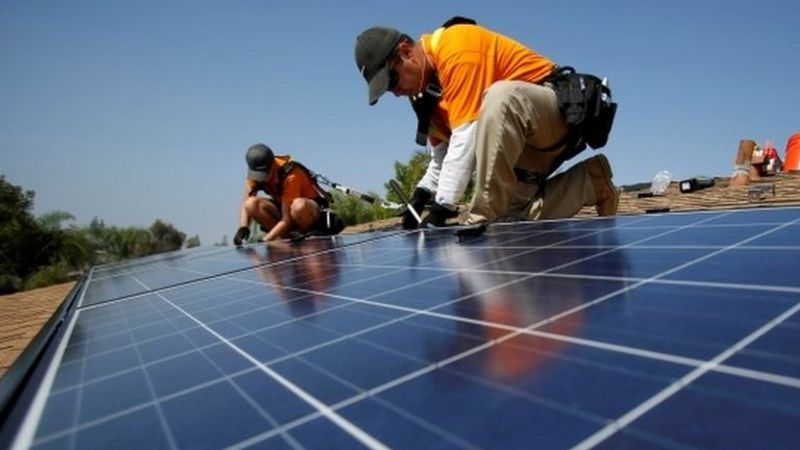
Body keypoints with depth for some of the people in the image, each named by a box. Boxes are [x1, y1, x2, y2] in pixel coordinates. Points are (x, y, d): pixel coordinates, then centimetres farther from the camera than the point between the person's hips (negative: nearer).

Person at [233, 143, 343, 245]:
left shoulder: (290, 176, -30)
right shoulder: (256, 171, -11)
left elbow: (287, 220, -29)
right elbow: (246, 204, -12)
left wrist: (265, 240, -34)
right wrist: (243, 228, -30)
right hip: (282, 207, 6)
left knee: (299, 205, -43)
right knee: (252, 204, -23)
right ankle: (287, 238, -18)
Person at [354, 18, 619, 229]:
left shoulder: (456, 49, -23)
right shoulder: (428, 83, 6)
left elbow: (466, 139, -29)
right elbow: (443, 155, 10)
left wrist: (441, 209, -28)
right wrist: (422, 195, -6)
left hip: (562, 107, -9)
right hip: (524, 135, 9)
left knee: (499, 95, -40)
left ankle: (483, 218, -31)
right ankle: (590, 181, 11)